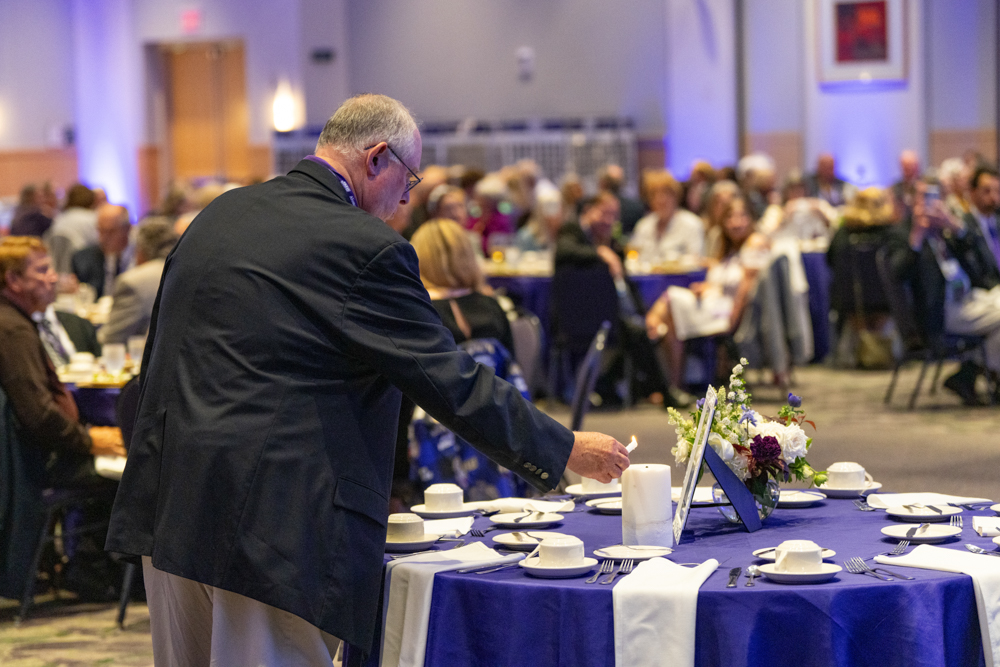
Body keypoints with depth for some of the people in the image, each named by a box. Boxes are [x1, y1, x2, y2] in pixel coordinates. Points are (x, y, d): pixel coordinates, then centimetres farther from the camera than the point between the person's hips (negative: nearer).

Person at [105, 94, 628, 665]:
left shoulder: (220, 215, 13)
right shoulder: (368, 250, -11)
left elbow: (159, 359, 20)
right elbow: (453, 383, -9)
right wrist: (567, 450, 2)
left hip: (169, 510, 8)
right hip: (271, 523, -8)